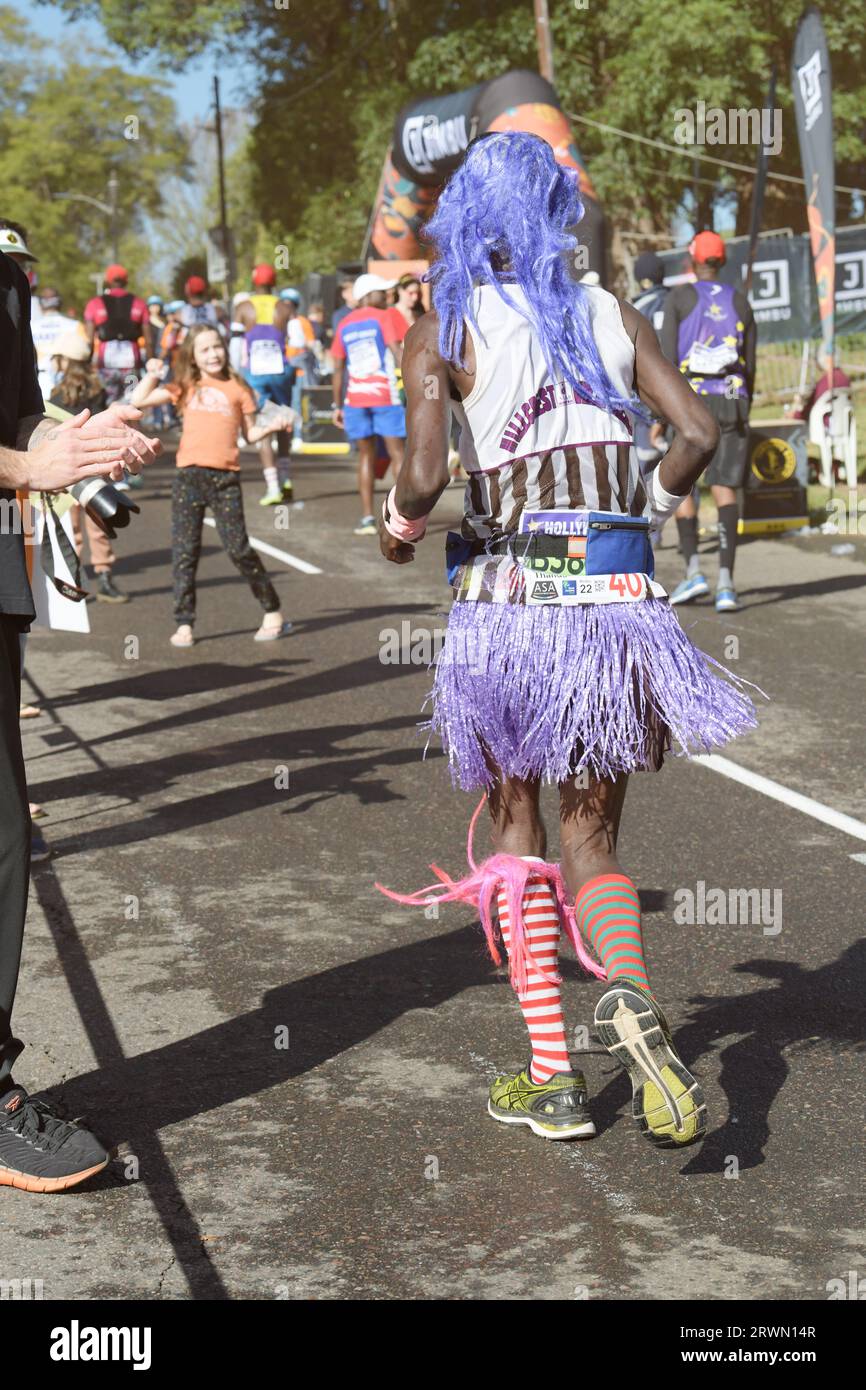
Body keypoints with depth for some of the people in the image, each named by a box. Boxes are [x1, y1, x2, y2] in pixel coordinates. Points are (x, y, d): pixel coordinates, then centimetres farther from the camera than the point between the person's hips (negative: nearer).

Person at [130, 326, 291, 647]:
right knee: (184, 552, 2)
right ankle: (184, 624, 8)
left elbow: (249, 435, 12)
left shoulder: (237, 389, 9)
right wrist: (152, 375, -1)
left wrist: (272, 426, -5)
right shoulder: (185, 387, 12)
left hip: (225, 476, -2)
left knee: (238, 548, -4)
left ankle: (273, 613, 8)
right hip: (189, 475, 2)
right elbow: (139, 401, 10)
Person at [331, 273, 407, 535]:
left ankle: (367, 518, 3)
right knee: (397, 454, 0)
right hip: (385, 395, -4)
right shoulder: (384, 317, -1)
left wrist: (337, 405, 14)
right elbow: (397, 351, -12)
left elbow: (338, 368, 10)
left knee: (366, 455, 10)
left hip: (355, 398, 4)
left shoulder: (344, 325, 12)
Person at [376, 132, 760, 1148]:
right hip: (618, 595, 3)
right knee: (593, 838, 12)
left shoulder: (445, 332, -1)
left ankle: (552, 1077, 12)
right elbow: (697, 432, 0)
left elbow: (425, 474, -13)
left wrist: (399, 522, 8)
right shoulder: (611, 317, 8)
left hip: (508, 596, -2)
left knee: (516, 833, 13)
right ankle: (630, 1000, -18)